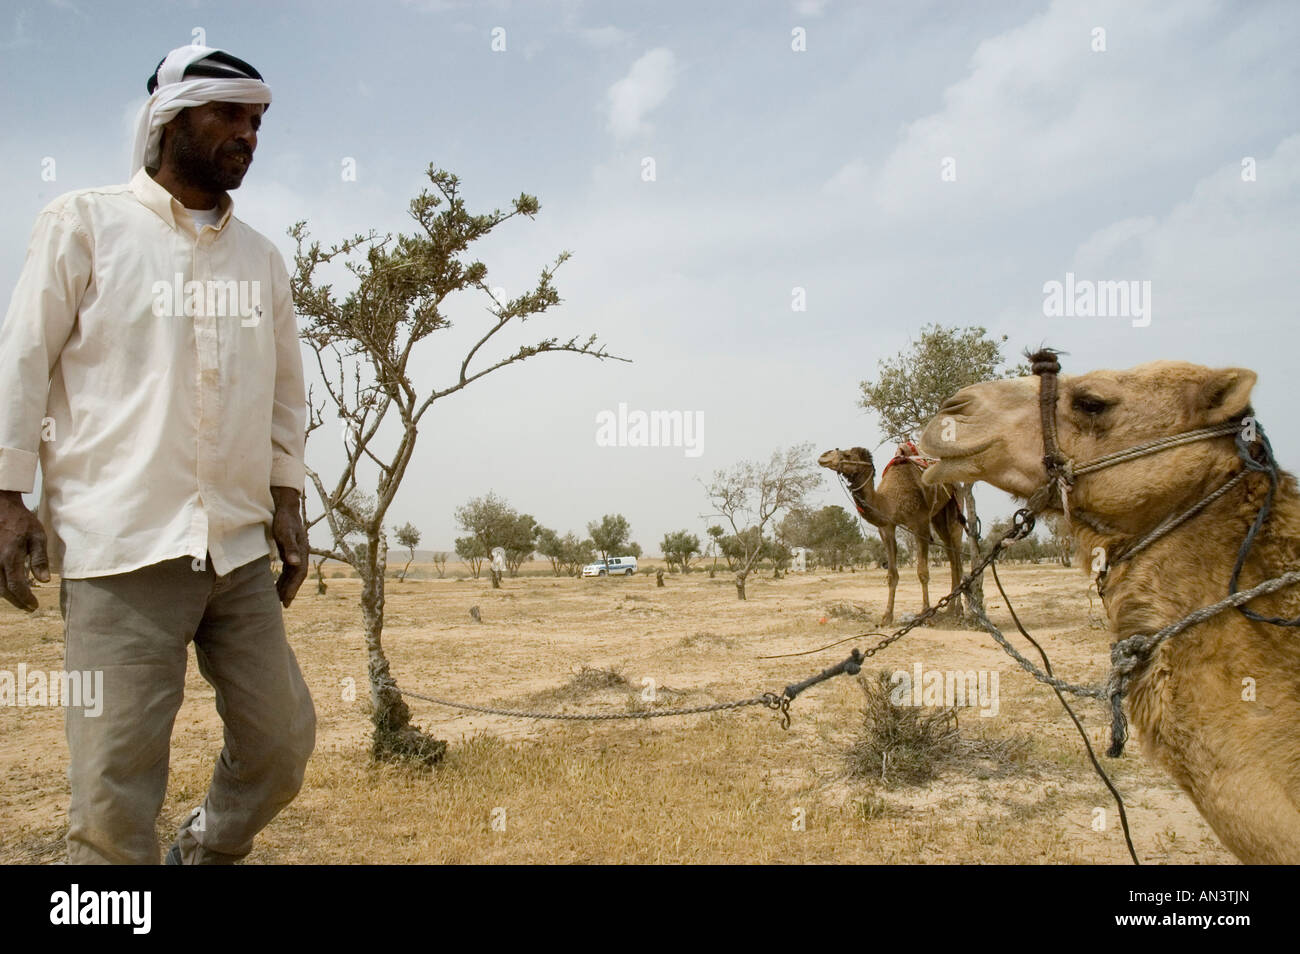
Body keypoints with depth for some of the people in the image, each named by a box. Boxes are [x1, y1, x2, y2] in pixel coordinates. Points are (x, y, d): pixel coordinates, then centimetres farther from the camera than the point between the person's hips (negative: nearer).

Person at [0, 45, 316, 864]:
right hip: (122, 545, -5)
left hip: (240, 545, 5)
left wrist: (287, 500, 12)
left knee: (284, 741, 7)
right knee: (116, 782, -5)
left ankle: (205, 854, 32)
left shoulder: (262, 258, 16)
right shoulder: (84, 223, 3)